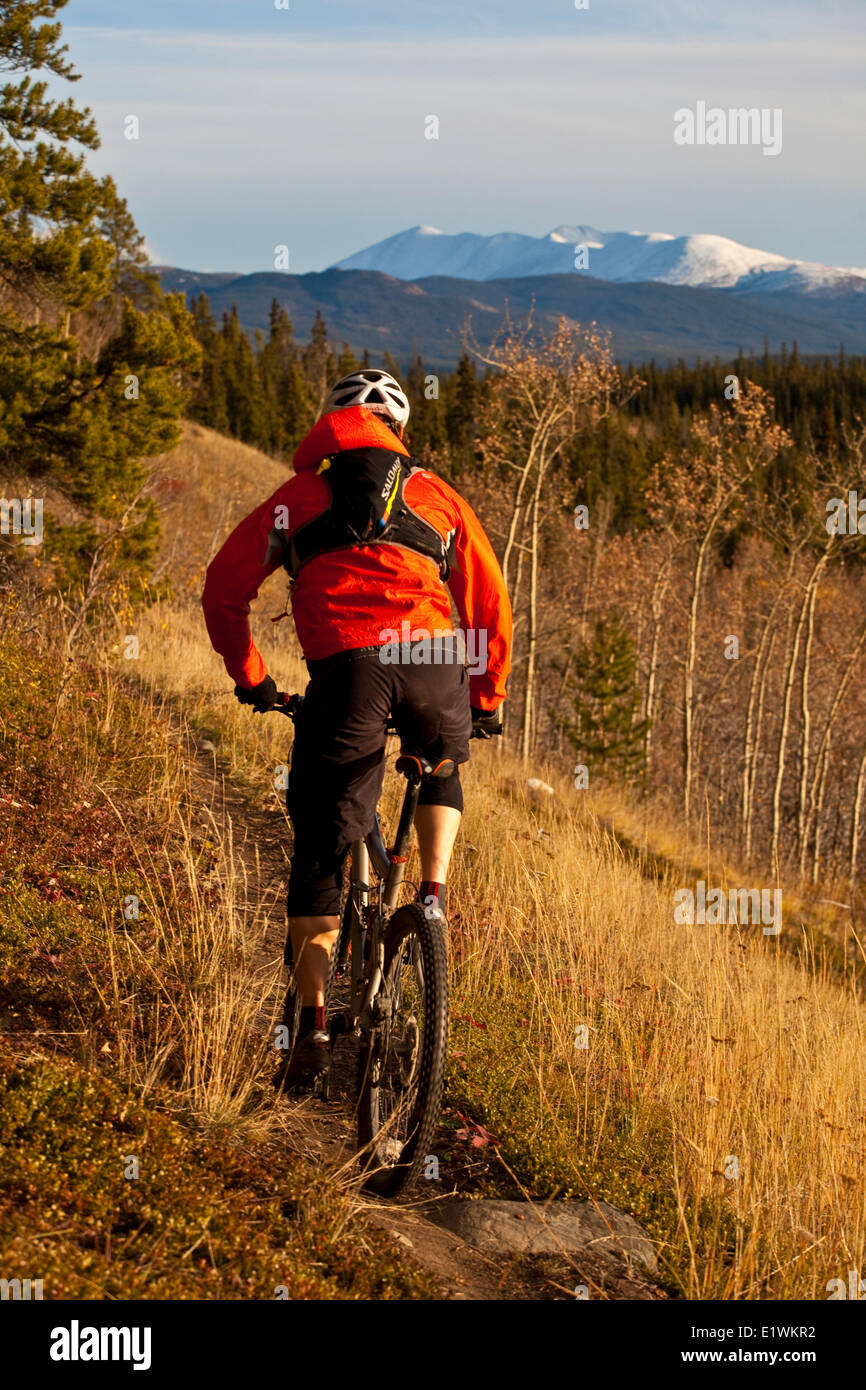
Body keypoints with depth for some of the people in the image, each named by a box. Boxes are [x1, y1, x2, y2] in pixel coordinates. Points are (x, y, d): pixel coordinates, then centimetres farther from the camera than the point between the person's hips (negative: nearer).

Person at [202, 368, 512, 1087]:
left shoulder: (298, 495, 24)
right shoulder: (435, 495, 26)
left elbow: (222, 592, 21)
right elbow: (492, 603, 27)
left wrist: (251, 680, 34)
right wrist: (488, 699, 39)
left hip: (345, 669, -1)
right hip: (434, 659, 1)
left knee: (320, 851, 6)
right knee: (442, 769, 35)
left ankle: (313, 1023, -1)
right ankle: (434, 896, 14)